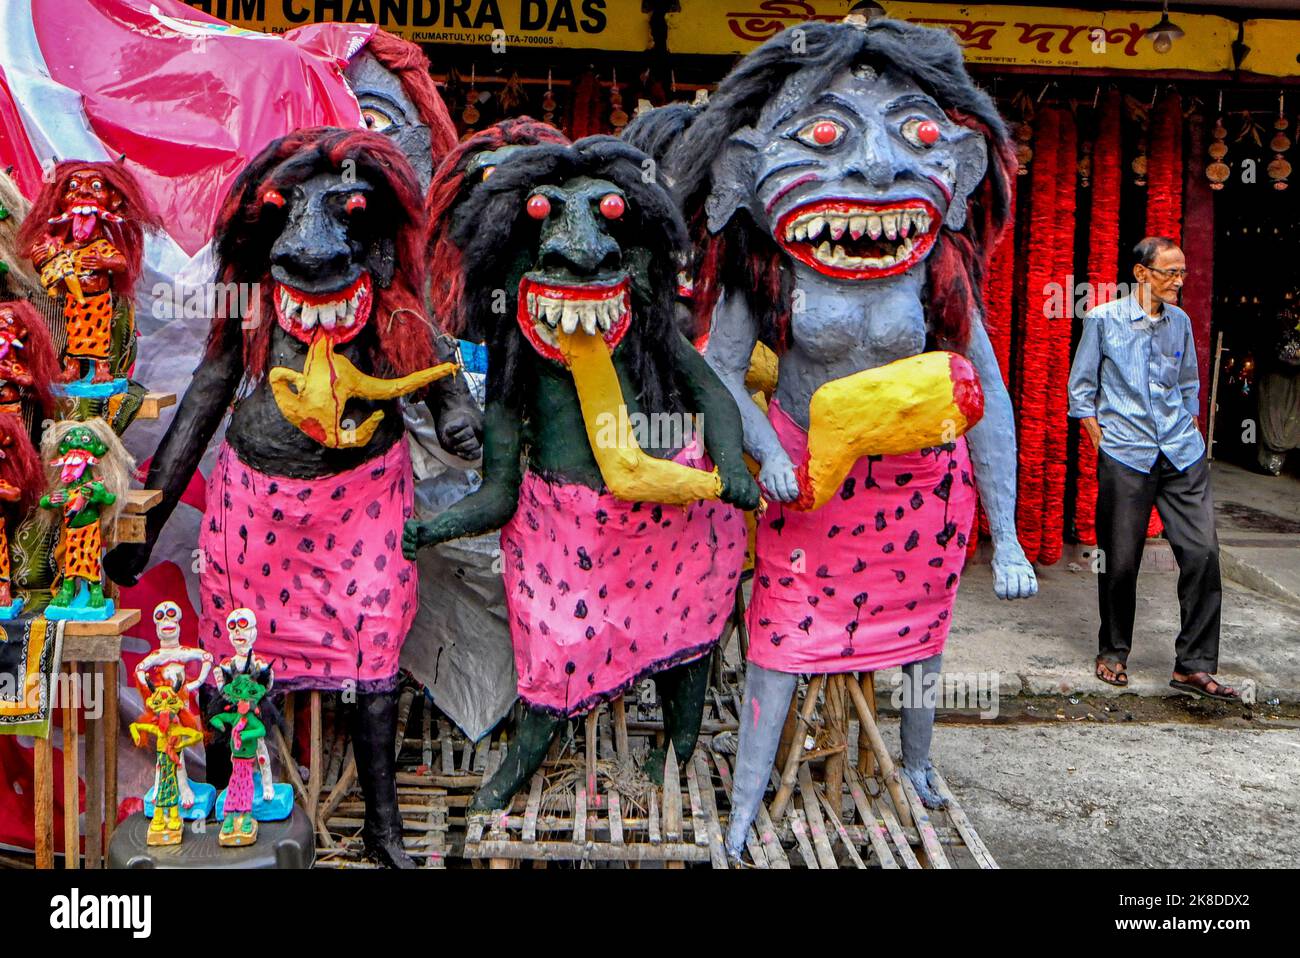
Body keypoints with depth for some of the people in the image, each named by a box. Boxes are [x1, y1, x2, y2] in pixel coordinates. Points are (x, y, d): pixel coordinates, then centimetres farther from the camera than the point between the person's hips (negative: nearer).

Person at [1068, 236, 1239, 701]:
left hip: (1182, 455, 4)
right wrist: (1102, 442, -2)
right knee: (1120, 560, 2)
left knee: (1203, 551, -5)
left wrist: (1191, 434, 12)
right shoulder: (1103, 319, -2)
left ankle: (1193, 666, 2)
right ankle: (1112, 651, 23)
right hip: (1125, 456, -3)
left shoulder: (1180, 322, 10)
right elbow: (1081, 387, 3)